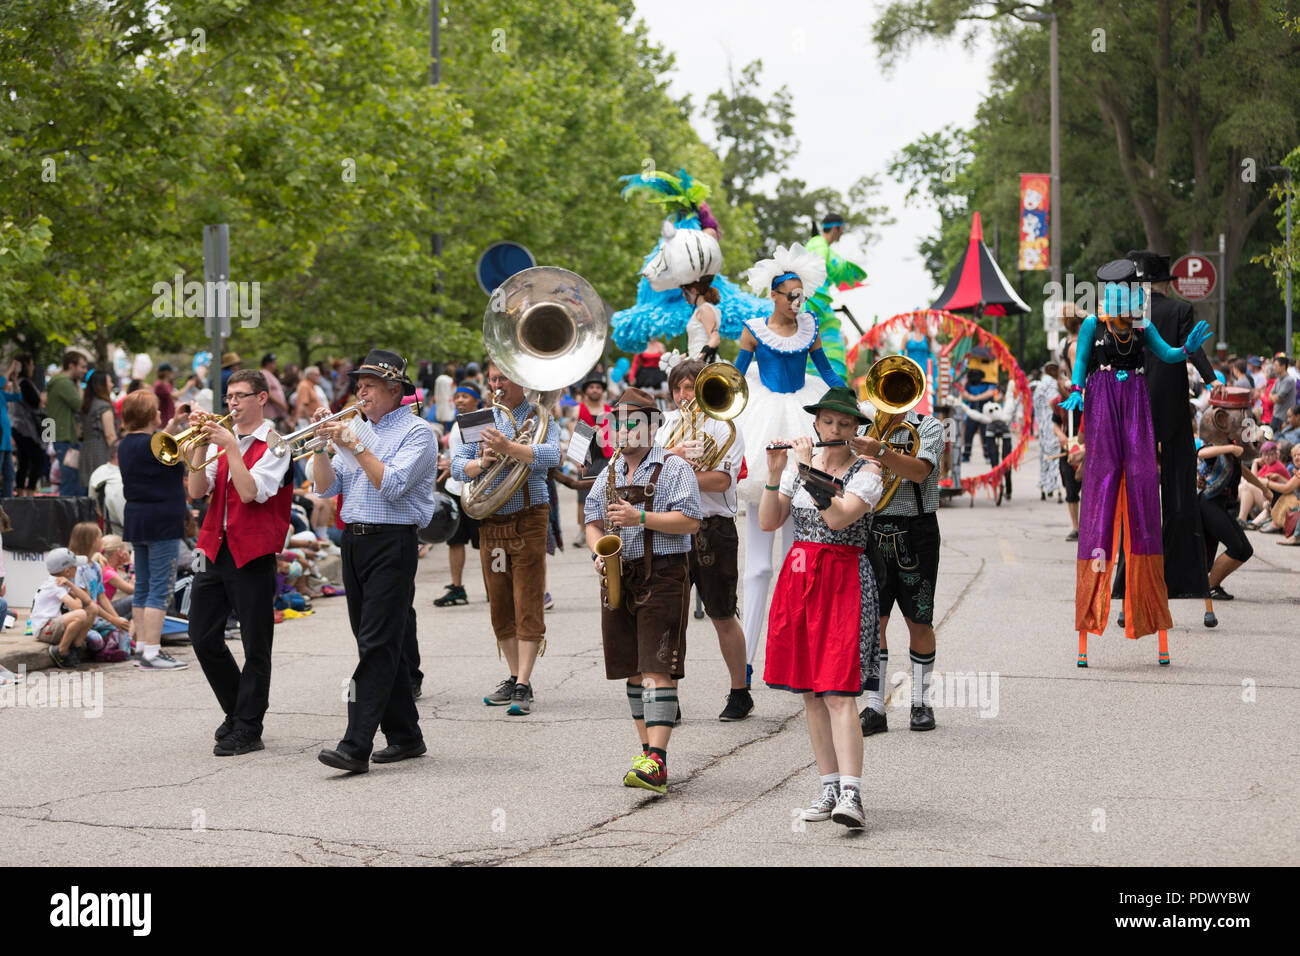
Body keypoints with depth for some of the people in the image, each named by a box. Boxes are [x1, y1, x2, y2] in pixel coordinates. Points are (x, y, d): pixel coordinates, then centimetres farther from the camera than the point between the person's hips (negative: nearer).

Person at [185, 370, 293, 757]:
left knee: (255, 646, -1)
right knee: (204, 638, 7)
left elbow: (250, 492, -17)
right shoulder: (221, 438, 13)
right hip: (214, 549, 6)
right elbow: (196, 491, 4)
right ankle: (236, 712, 24)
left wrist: (230, 445, -16)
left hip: (252, 554, -6)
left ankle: (248, 729, 5)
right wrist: (201, 447, -7)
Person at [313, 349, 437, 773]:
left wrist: (353, 444, -15)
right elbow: (326, 487, 11)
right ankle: (405, 735, 18)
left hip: (392, 544, -7)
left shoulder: (416, 432, -4)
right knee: (384, 645, 10)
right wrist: (322, 443, -3)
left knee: (377, 645, -11)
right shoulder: (357, 427, 16)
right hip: (354, 542, 7)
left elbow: (392, 484, -17)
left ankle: (356, 746, -17)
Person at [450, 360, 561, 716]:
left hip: (529, 517, -5)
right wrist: (481, 463, -14)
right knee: (499, 604, 9)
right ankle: (514, 677, 19)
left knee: (528, 602, -8)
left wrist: (509, 448, -32)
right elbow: (457, 465, 6)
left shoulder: (540, 416, -1)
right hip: (490, 522, 5)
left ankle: (523, 686, -8)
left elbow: (551, 455, -20)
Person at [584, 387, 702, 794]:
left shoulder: (673, 468, -3)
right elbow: (594, 521, 19)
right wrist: (598, 553, -1)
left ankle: (656, 762, -21)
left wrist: (640, 517, -21)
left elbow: (690, 520, -12)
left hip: (662, 575, -7)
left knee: (657, 668, -14)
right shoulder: (610, 472, 17)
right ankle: (648, 751, 18)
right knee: (634, 669, 10)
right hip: (620, 577, 7)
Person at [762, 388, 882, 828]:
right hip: (797, 578, 5)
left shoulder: (867, 472, -4)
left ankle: (851, 795, -20)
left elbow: (838, 517, -20)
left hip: (844, 581, -5)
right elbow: (768, 521, 4)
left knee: (838, 692, -15)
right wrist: (774, 473, -8)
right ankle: (829, 787, 14)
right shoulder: (799, 464, 10)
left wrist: (808, 469, -16)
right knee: (810, 693, 6)